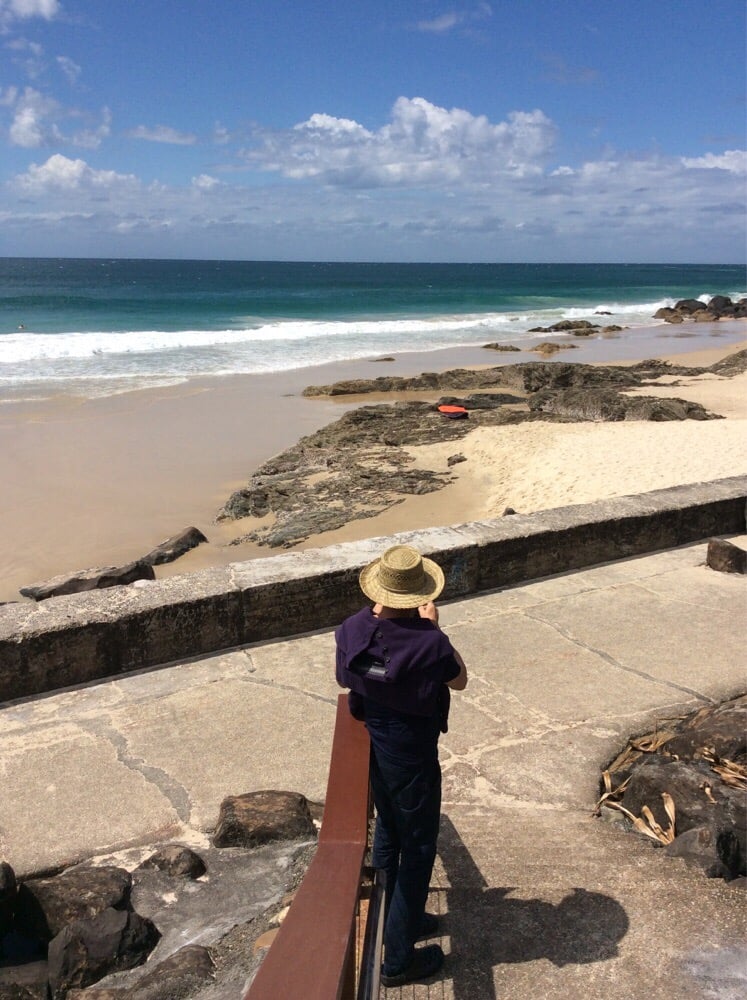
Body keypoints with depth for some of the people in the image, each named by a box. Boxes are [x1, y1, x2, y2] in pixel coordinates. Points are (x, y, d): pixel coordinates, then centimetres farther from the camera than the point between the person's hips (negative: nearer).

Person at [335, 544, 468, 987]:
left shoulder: (354, 629, -13)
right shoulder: (429, 643, -30)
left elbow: (343, 678, 5)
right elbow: (460, 680, -9)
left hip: (370, 746, 6)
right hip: (412, 755, -6)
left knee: (387, 834, 25)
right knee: (417, 849, 10)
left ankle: (392, 919, 45)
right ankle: (399, 957, 21)